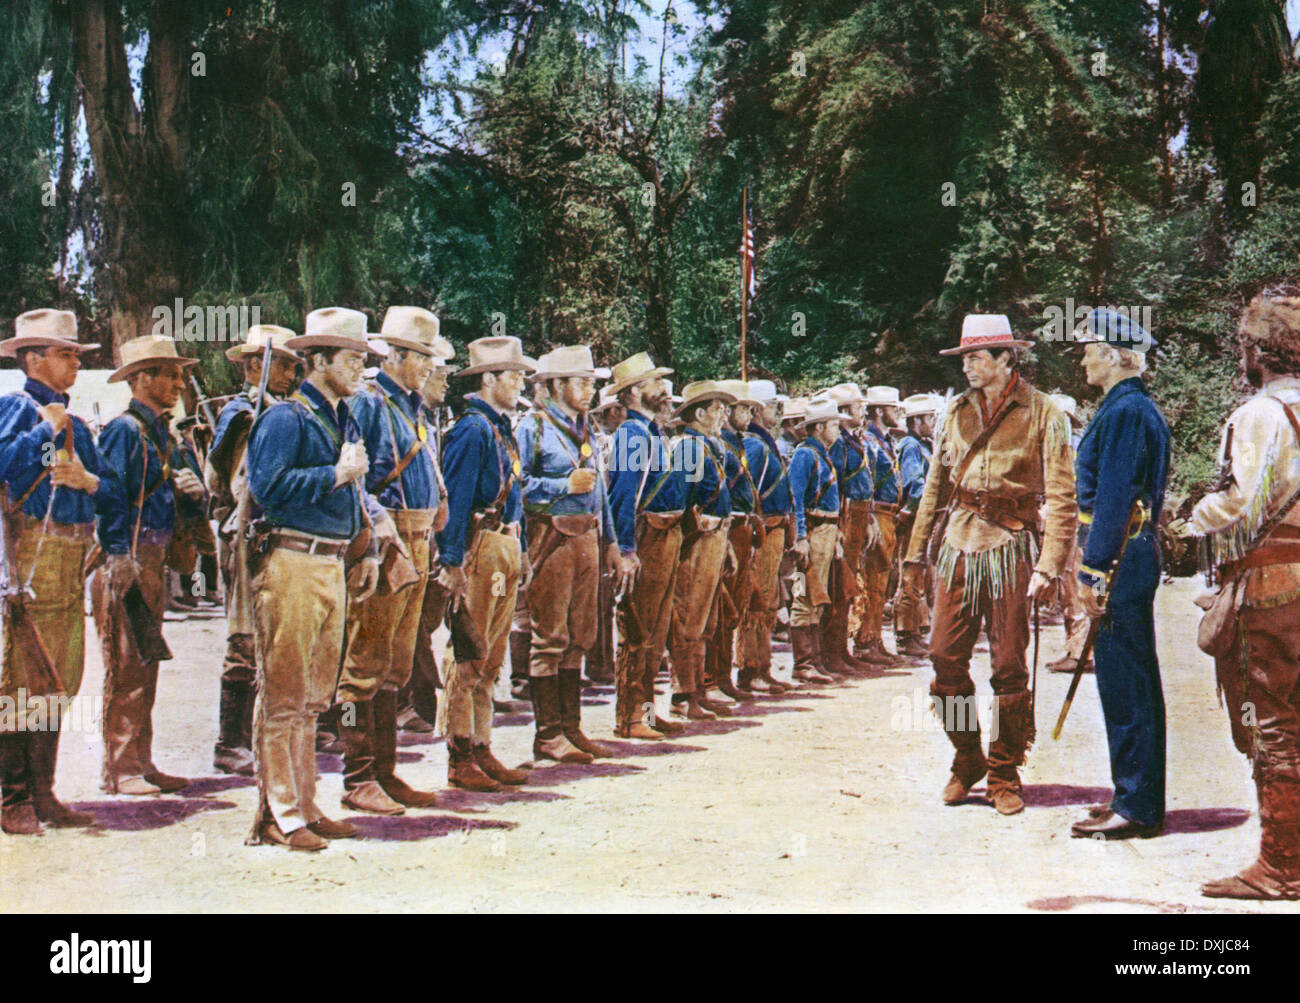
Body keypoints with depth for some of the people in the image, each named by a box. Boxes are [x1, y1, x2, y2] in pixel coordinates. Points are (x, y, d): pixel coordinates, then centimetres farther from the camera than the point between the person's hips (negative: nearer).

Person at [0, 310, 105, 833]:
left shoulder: (75, 424, 20)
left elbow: (108, 491, 18)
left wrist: (88, 480, -3)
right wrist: (44, 430, -11)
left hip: (73, 557, 8)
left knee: (58, 681, 9)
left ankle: (42, 794, 16)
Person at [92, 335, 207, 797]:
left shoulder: (169, 436, 19)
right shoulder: (124, 430, -8)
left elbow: (186, 509, 21)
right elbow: (111, 494, -17)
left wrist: (194, 493, -2)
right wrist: (118, 557, -23)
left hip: (156, 563, 9)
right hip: (127, 563, -9)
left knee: (146, 667, 12)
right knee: (126, 668, -7)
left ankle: (141, 764, 18)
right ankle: (120, 771, -3)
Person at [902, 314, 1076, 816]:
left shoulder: (1042, 414, -2)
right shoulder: (957, 411, 12)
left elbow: (1060, 496, -5)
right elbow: (935, 485, 16)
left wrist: (1049, 563, -13)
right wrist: (916, 552, 13)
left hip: (1010, 544, -4)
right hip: (958, 543, 4)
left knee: (1009, 666, 0)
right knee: (946, 659, 1)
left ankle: (1004, 775, 13)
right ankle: (966, 762, 19)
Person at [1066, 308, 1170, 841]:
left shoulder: (1125, 411, -14)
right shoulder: (1132, 407, 17)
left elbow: (1114, 497, -19)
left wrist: (1092, 571, -19)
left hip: (1121, 561, -10)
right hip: (1132, 560, 10)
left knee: (1125, 683, -6)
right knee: (1128, 681, 13)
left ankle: (1136, 808, -1)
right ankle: (1137, 800, 21)